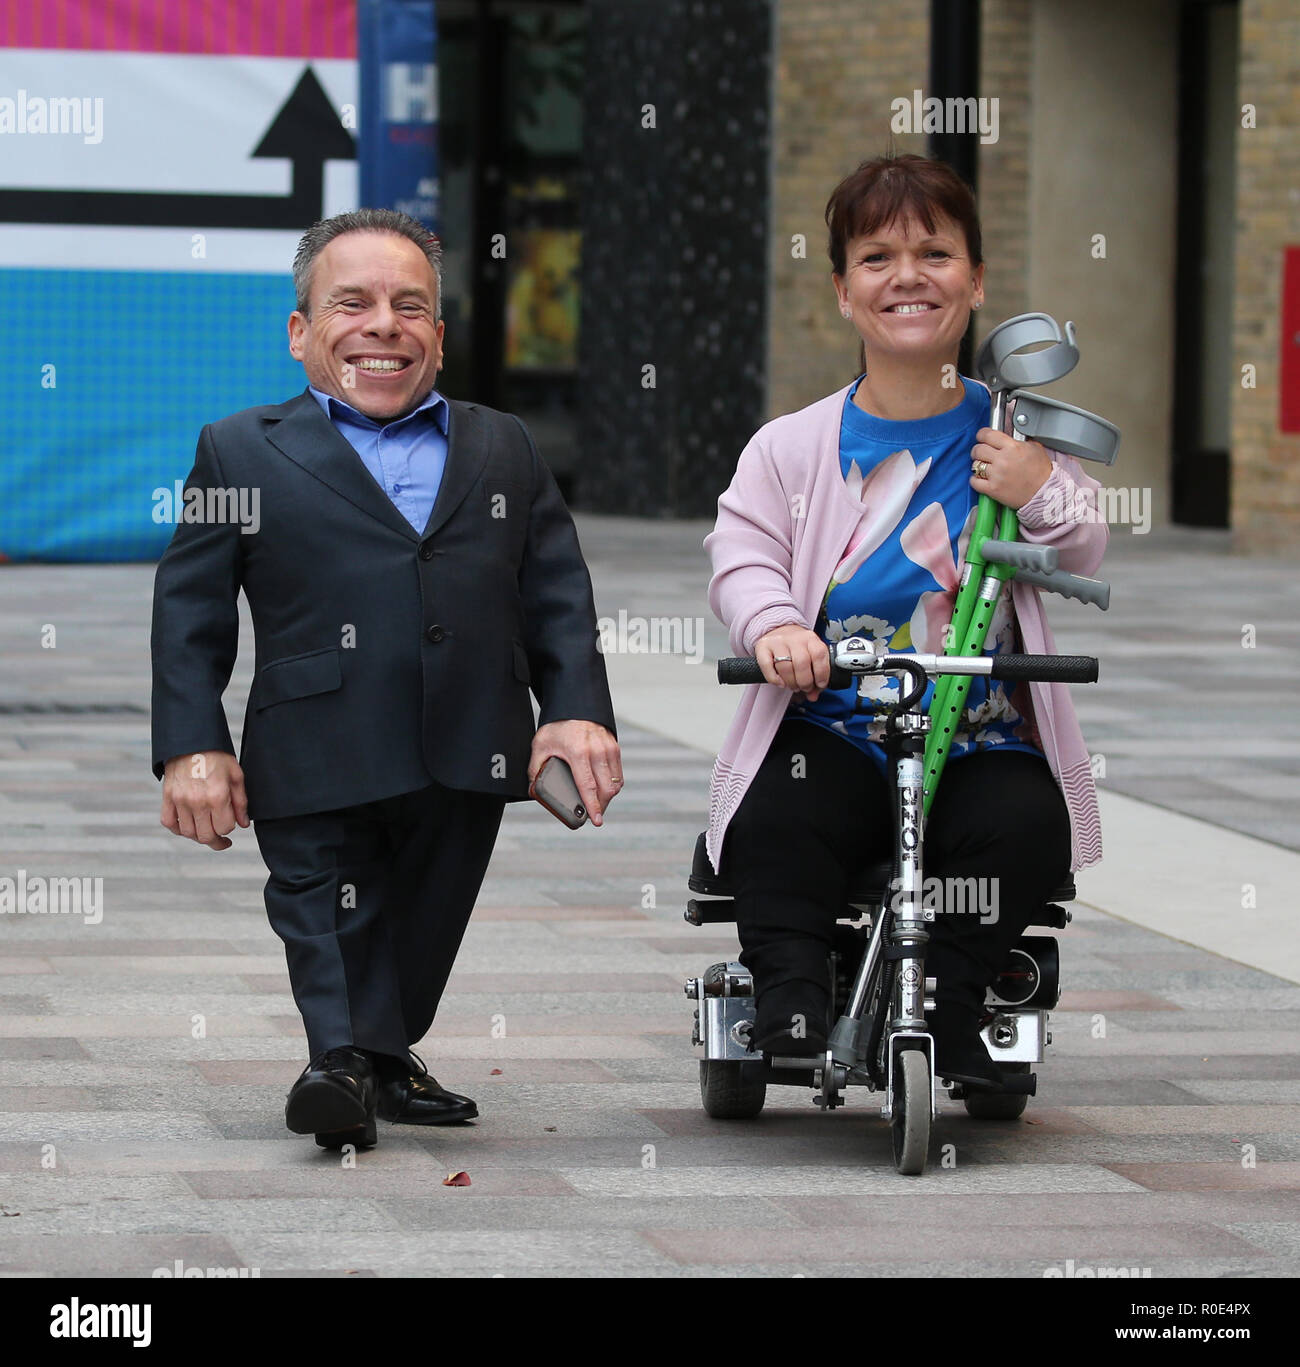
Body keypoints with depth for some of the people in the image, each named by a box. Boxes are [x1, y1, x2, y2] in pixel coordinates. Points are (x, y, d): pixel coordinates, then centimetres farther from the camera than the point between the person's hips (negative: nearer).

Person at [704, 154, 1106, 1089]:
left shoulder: (1009, 439, 7)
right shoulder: (794, 447, 5)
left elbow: (1086, 558, 6)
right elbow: (742, 557, -4)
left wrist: (1042, 493, -17)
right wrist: (773, 626, -27)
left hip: (980, 738, 1)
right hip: (831, 729, 0)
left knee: (1026, 826, -28)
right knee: (774, 821, -29)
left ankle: (952, 1005, -13)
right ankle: (789, 990, -16)